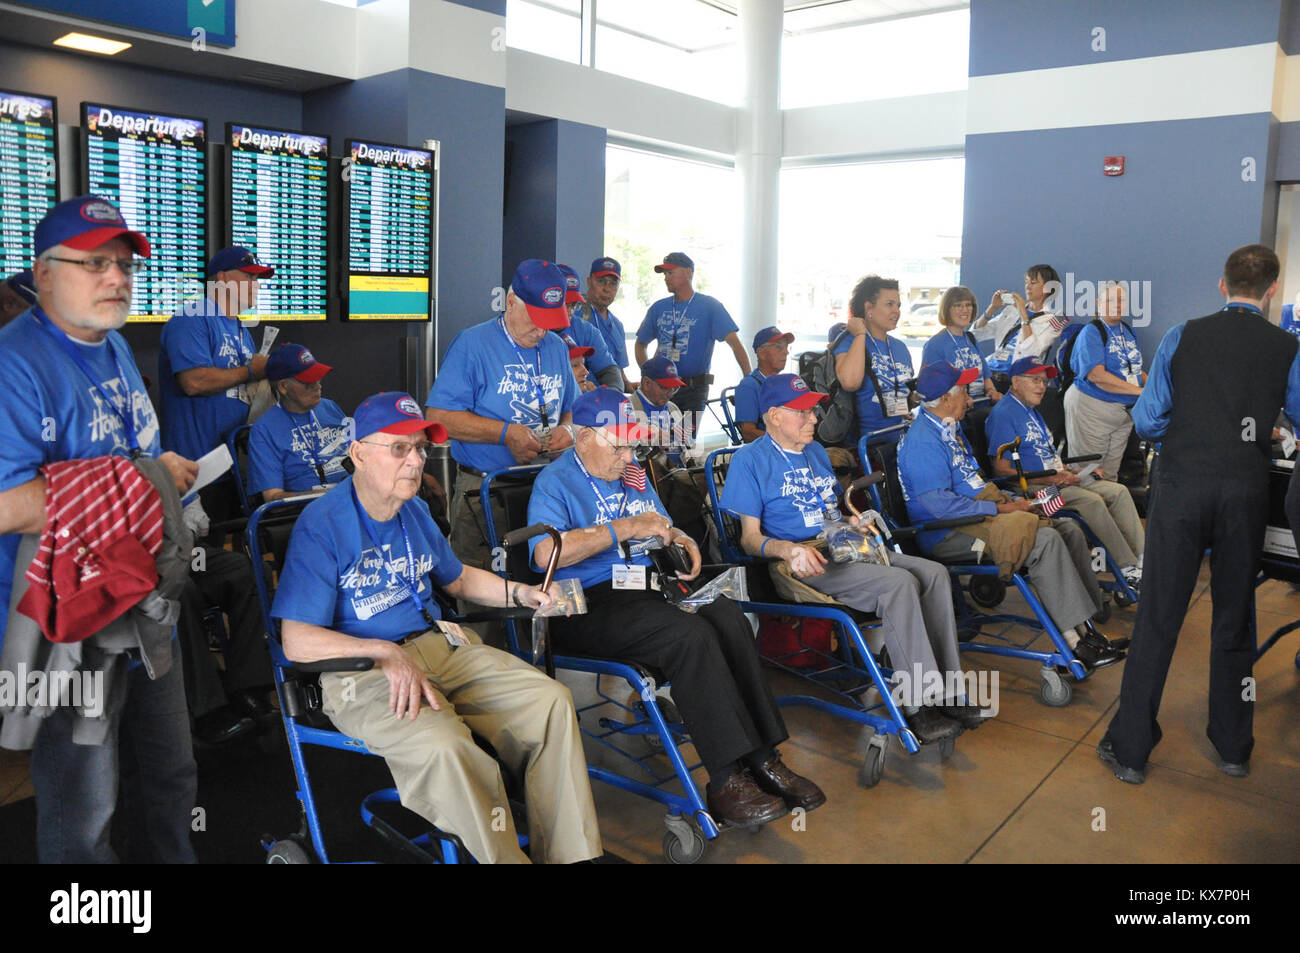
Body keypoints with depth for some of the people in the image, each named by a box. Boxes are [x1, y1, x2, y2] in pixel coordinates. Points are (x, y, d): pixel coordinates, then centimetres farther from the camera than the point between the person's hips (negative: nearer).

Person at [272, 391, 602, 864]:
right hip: (361, 670, -7)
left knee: (551, 701, -10)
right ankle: (506, 859, -16)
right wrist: (387, 653, -26)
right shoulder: (321, 524, -10)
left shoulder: (414, 511, 13)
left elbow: (458, 578, 28)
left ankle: (569, 854, -3)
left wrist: (522, 593, 10)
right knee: (442, 746, -36)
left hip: (439, 646, 7)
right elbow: (297, 641, -15)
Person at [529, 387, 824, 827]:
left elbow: (661, 528, 33)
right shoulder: (555, 482, -4)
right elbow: (546, 552, -22)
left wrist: (681, 541, 7)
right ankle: (726, 781, -26)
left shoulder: (631, 474, 21)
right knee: (691, 635, -31)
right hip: (590, 605, -7)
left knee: (727, 615, -22)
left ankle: (762, 758, -20)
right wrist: (626, 528, -19)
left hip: (648, 587, 7)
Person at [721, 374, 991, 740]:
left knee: (934, 573, -11)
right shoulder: (750, 460, -3)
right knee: (899, 583, -28)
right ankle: (920, 705, -24)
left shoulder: (816, 451, 22)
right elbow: (750, 537, -8)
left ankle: (948, 689, -10)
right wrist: (788, 549, -27)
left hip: (844, 550, 8)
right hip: (802, 563, -8)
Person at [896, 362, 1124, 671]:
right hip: (948, 536, -11)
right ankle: (1075, 641, -17)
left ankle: (1084, 626, 1)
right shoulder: (923, 441, -17)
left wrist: (1006, 499, 8)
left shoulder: (948, 430, 17)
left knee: (1068, 529, 1)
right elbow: (940, 504, -25)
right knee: (1045, 541, -24)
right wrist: (999, 508, -19)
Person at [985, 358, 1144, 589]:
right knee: (1091, 500, -27)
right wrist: (1052, 479, -20)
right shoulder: (1003, 414, -10)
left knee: (1118, 491, -5)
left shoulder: (1032, 410, 21)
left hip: (1057, 479, 10)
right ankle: (1128, 568, -19)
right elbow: (1002, 470, -17)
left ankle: (1143, 558, -11)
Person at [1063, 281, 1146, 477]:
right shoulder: (1091, 332, -12)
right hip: (1092, 409, -8)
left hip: (1124, 411, 8)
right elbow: (1097, 375, -23)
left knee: (1110, 474, 12)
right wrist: (1139, 391, -25)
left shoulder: (1127, 331, 14)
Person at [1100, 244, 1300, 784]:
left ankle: (1130, 750, 8)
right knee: (1234, 619, 14)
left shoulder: (1182, 337, 1)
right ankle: (1233, 748, 28)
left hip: (1182, 487, -1)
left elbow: (1146, 421, 0)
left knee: (1158, 618, 3)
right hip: (1246, 492, 1)